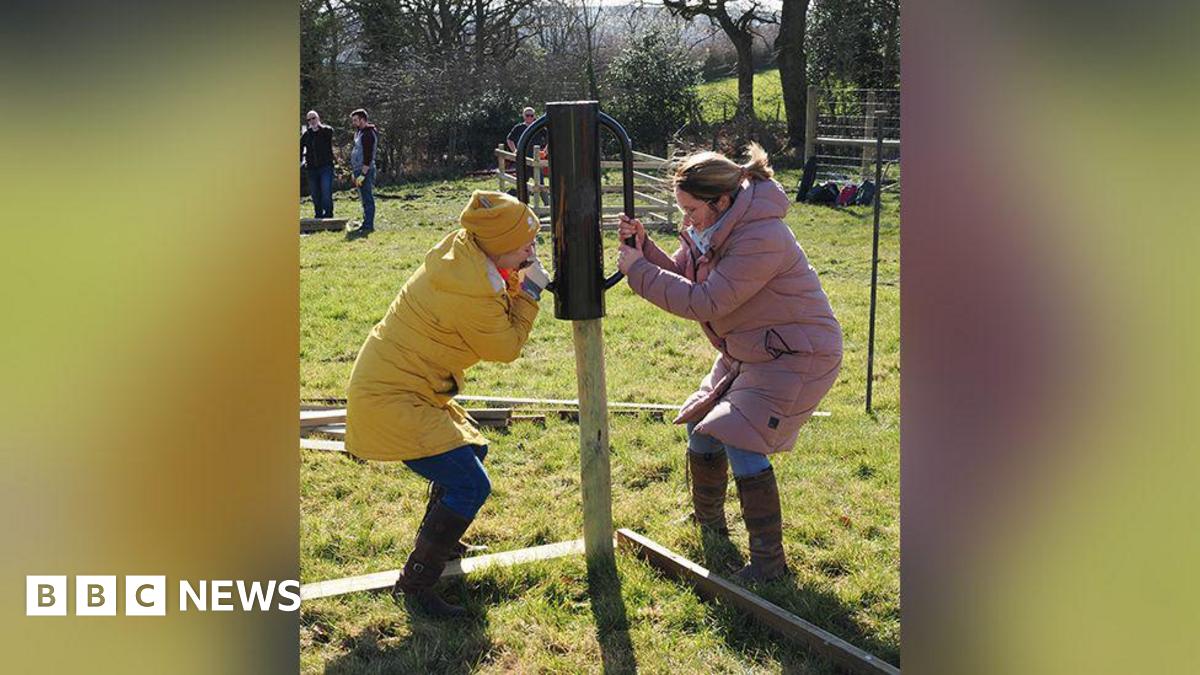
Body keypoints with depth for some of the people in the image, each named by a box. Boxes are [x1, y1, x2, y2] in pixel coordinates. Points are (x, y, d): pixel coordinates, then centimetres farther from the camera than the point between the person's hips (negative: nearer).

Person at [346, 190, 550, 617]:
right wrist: (530, 292, -7)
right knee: (470, 486, -12)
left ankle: (436, 539, 46)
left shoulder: (461, 250, -1)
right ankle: (414, 585, -2)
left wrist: (517, 282, -3)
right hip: (391, 400, -10)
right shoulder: (470, 293, -28)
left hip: (391, 383, 10)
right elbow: (506, 348, -13)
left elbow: (494, 305, 13)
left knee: (471, 449, 26)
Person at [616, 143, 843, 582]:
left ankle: (769, 560, -6)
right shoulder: (709, 228, 0)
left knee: (741, 442, -19)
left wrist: (637, 270, -25)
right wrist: (643, 247, -11)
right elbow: (680, 276, 5)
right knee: (702, 431, 14)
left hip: (797, 356, -10)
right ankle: (708, 524, 38)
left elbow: (704, 302, -30)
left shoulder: (761, 239, -30)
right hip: (748, 353, 10)